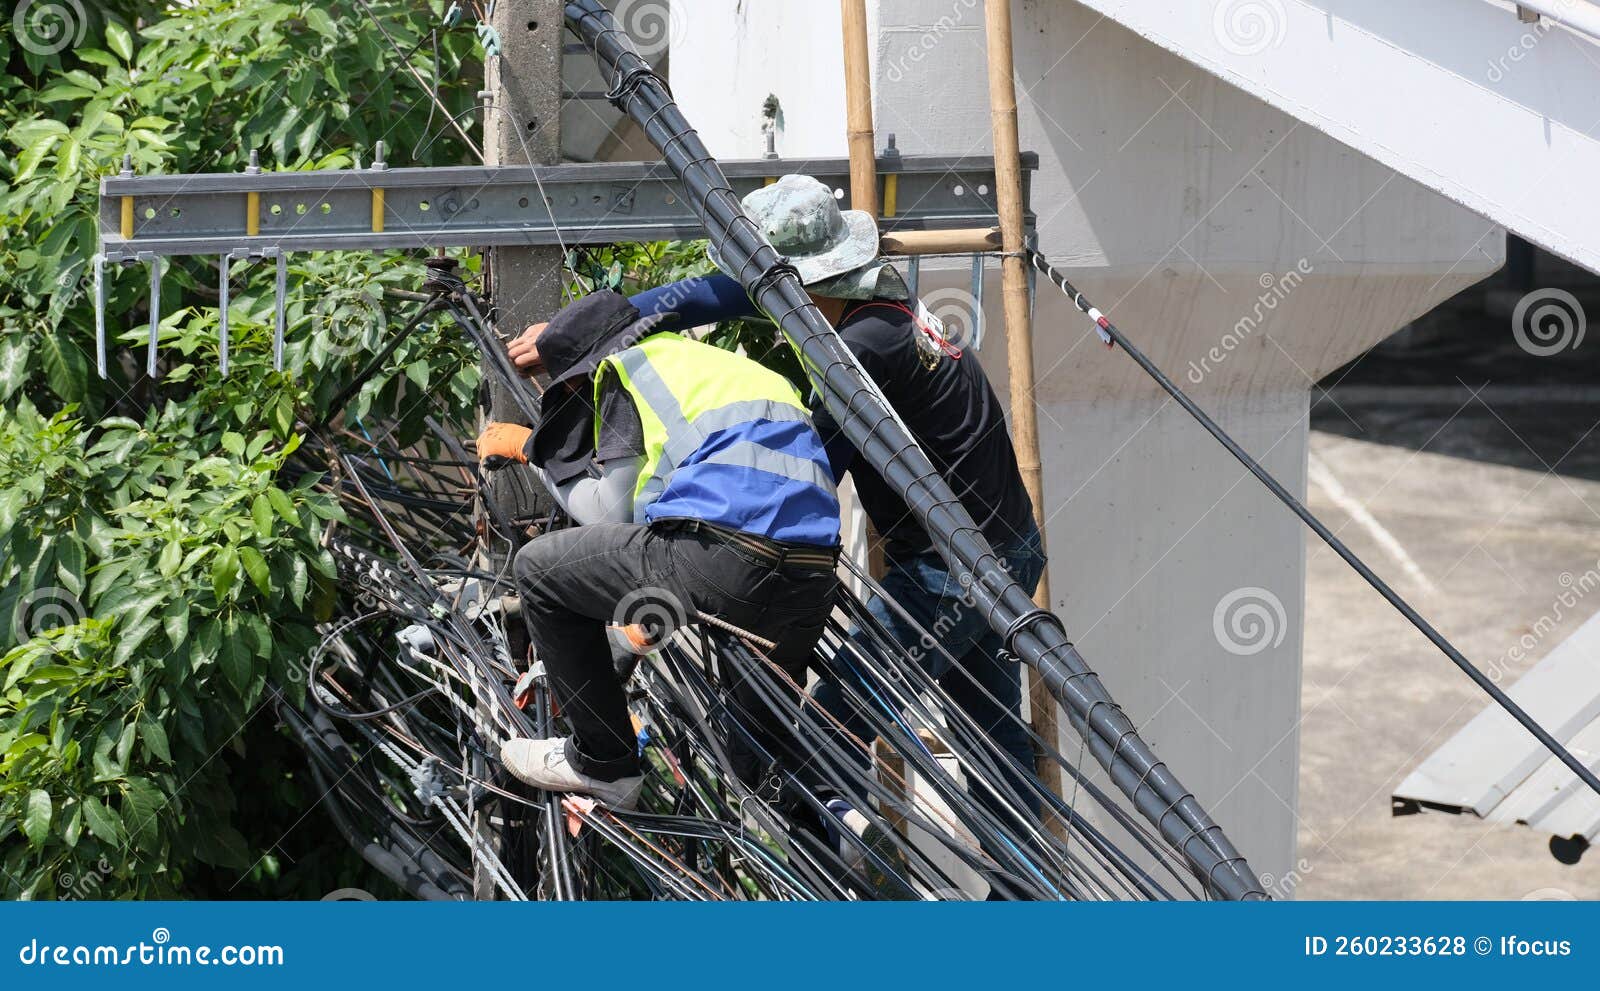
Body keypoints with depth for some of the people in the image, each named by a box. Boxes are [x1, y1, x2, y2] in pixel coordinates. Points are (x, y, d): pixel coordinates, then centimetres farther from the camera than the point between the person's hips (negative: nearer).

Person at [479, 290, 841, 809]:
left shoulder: (625, 367, 12)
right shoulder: (735, 367, 35)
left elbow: (609, 511, 9)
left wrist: (533, 448, 23)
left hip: (720, 568, -8)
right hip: (813, 589, 8)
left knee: (539, 566, 11)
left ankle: (601, 763, 16)